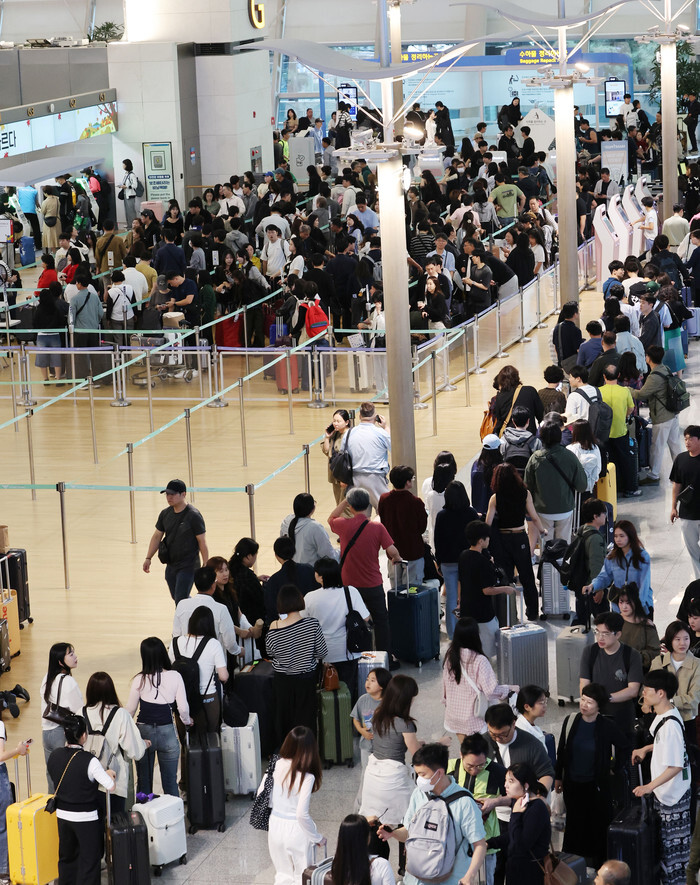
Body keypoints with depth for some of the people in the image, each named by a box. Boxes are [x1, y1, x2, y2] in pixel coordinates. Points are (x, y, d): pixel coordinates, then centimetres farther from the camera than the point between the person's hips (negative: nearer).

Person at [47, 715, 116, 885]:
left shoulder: (55, 755, -5)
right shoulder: (89, 761, -23)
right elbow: (111, 787, -21)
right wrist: (109, 774, 1)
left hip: (62, 815, 6)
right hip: (86, 819, -6)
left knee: (66, 857, 20)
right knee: (89, 860, 5)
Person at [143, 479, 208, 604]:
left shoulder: (193, 516, -13)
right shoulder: (165, 514, 5)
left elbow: (202, 542, -11)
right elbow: (157, 536, 13)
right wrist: (148, 558, 4)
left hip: (188, 566, -7)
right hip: (171, 565, 7)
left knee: (181, 601, -12)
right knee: (177, 598, 16)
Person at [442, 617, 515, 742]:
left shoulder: (450, 657, -5)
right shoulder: (479, 661, -22)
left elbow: (445, 684, 6)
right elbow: (491, 690, -21)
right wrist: (509, 689, -4)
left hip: (454, 712, 5)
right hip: (473, 716, -5)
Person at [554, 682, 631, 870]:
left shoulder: (607, 726, -13)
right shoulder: (571, 721, -5)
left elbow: (625, 747, 1)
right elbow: (561, 750, 6)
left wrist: (616, 769, 0)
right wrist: (558, 777, 10)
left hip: (596, 784, -3)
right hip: (572, 783, 3)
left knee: (597, 823, 5)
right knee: (574, 820, 12)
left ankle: (596, 860, 19)